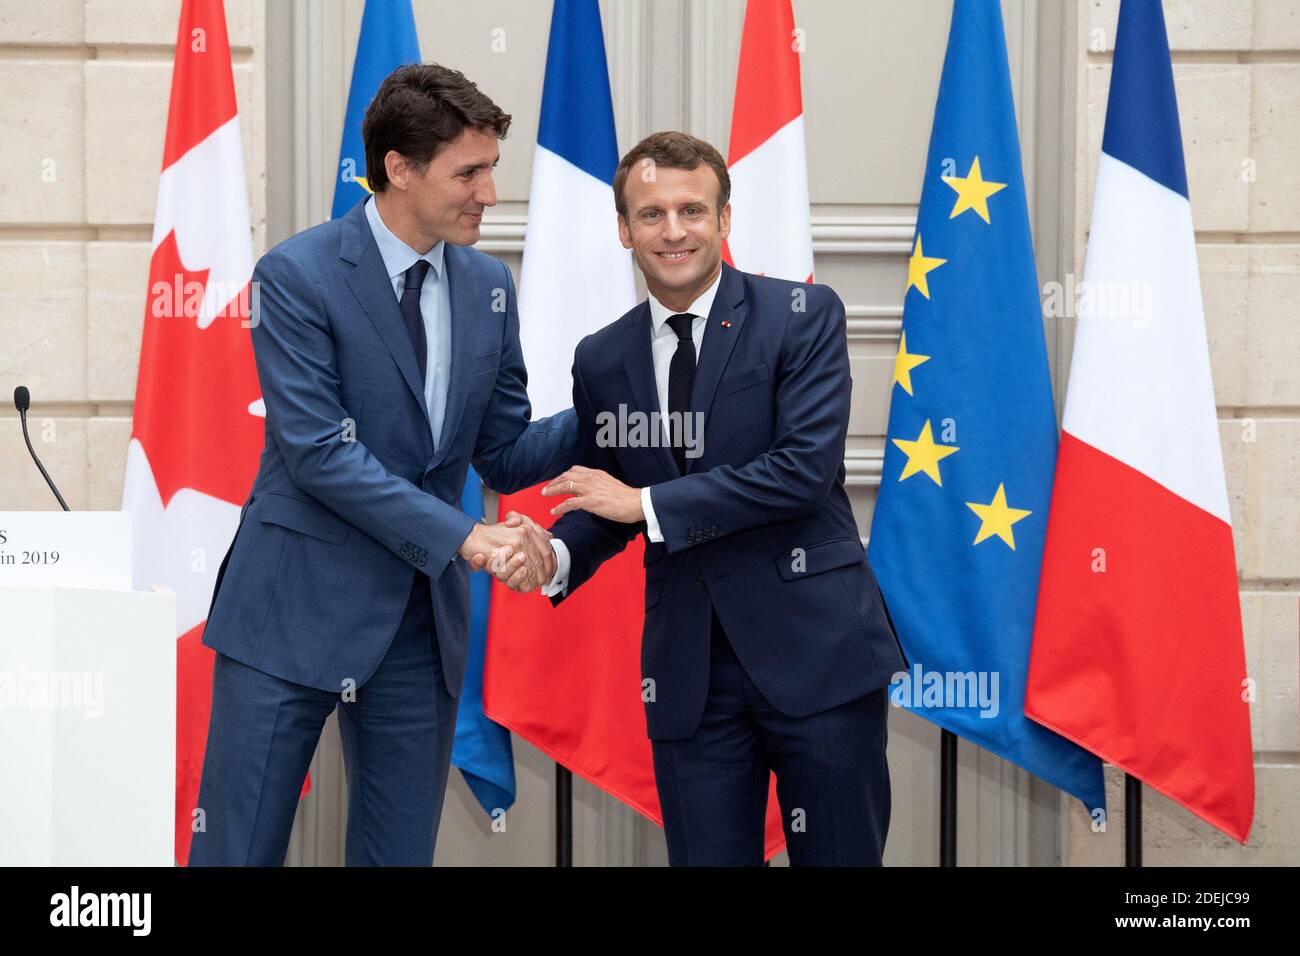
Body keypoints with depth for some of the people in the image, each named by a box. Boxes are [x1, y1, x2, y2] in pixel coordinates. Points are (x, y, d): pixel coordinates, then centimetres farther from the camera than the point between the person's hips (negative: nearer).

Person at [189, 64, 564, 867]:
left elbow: (504, 454, 11)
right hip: (296, 612, -5)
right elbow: (318, 451, -17)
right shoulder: (299, 275, -11)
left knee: (400, 852, 10)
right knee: (239, 848, -1)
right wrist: (462, 537, -21)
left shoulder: (488, 286, 7)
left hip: (424, 620, 5)